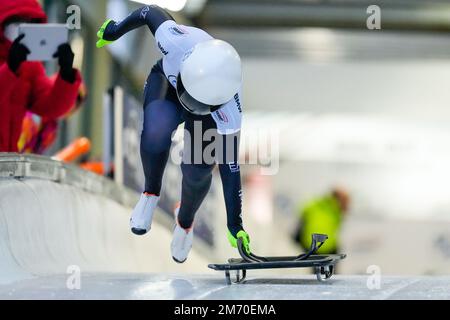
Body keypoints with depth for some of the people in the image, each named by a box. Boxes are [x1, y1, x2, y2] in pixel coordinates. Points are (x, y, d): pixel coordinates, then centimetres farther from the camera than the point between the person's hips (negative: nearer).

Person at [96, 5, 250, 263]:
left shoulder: (229, 109, -41)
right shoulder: (178, 40, -42)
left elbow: (230, 166, -32)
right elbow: (152, 13, -20)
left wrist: (234, 223, -26)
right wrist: (115, 31, 0)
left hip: (208, 115, 0)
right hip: (166, 80, 0)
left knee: (197, 171, -16)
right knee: (157, 132, -32)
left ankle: (186, 220, 21)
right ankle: (151, 192, -1)